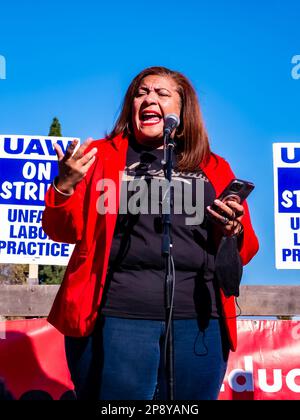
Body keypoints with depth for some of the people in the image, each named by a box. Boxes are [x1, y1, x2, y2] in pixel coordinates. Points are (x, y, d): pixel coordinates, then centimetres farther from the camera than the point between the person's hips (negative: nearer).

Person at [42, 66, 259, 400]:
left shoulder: (214, 168, 15)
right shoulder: (101, 156, 11)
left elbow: (245, 253, 16)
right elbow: (65, 231, 7)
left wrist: (235, 232, -6)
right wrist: (64, 188, -11)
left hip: (199, 320, 2)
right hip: (116, 314, -1)